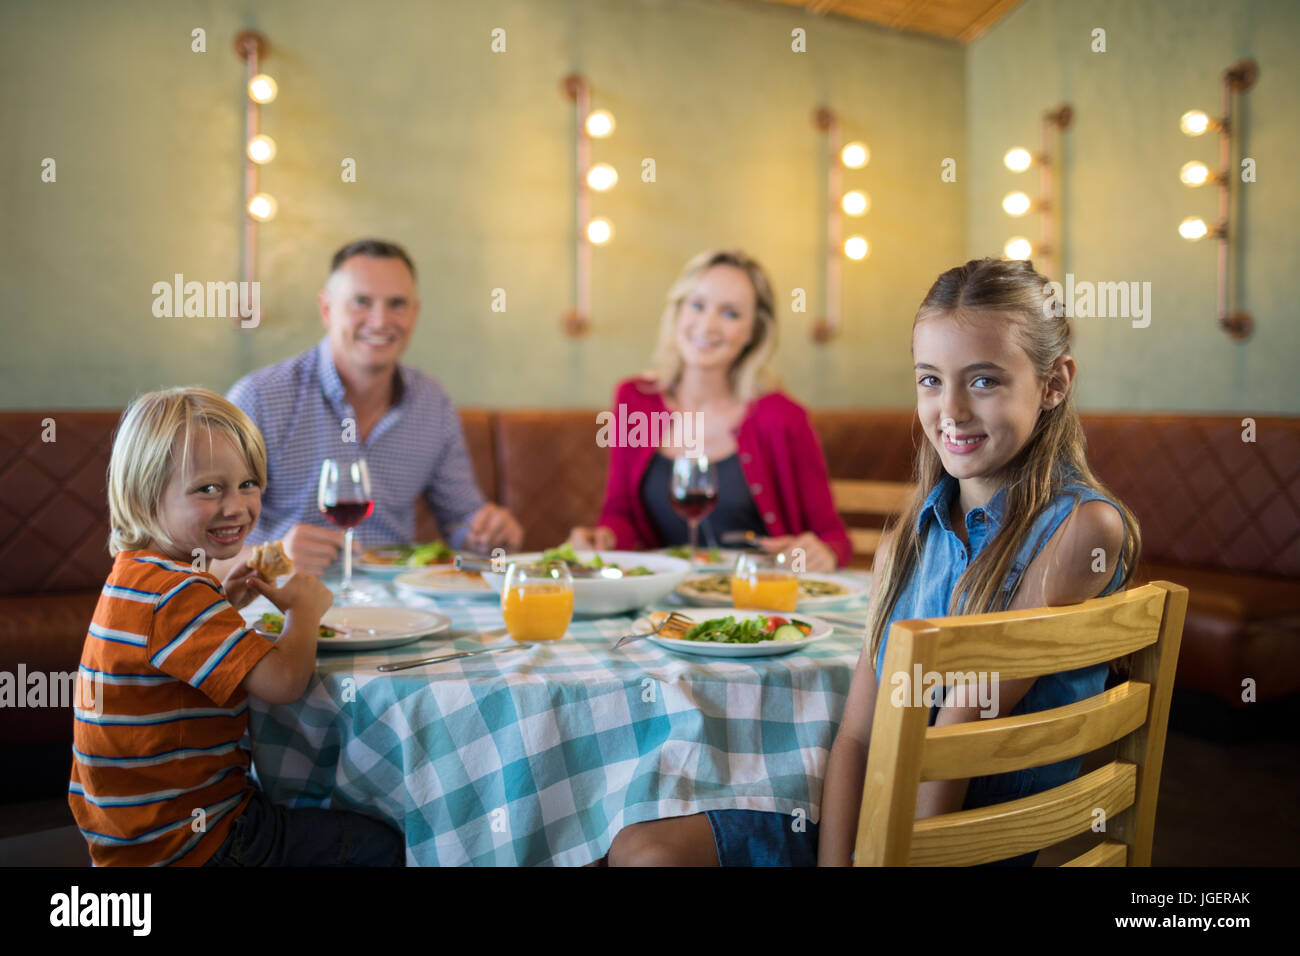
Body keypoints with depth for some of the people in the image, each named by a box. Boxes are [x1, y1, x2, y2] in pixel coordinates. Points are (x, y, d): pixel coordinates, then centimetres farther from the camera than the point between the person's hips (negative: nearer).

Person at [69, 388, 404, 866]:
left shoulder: (136, 575, 7)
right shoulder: (175, 593, -27)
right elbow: (284, 680, -31)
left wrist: (221, 603, 11)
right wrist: (304, 608, -13)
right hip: (189, 843, -10)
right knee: (384, 846, -4)